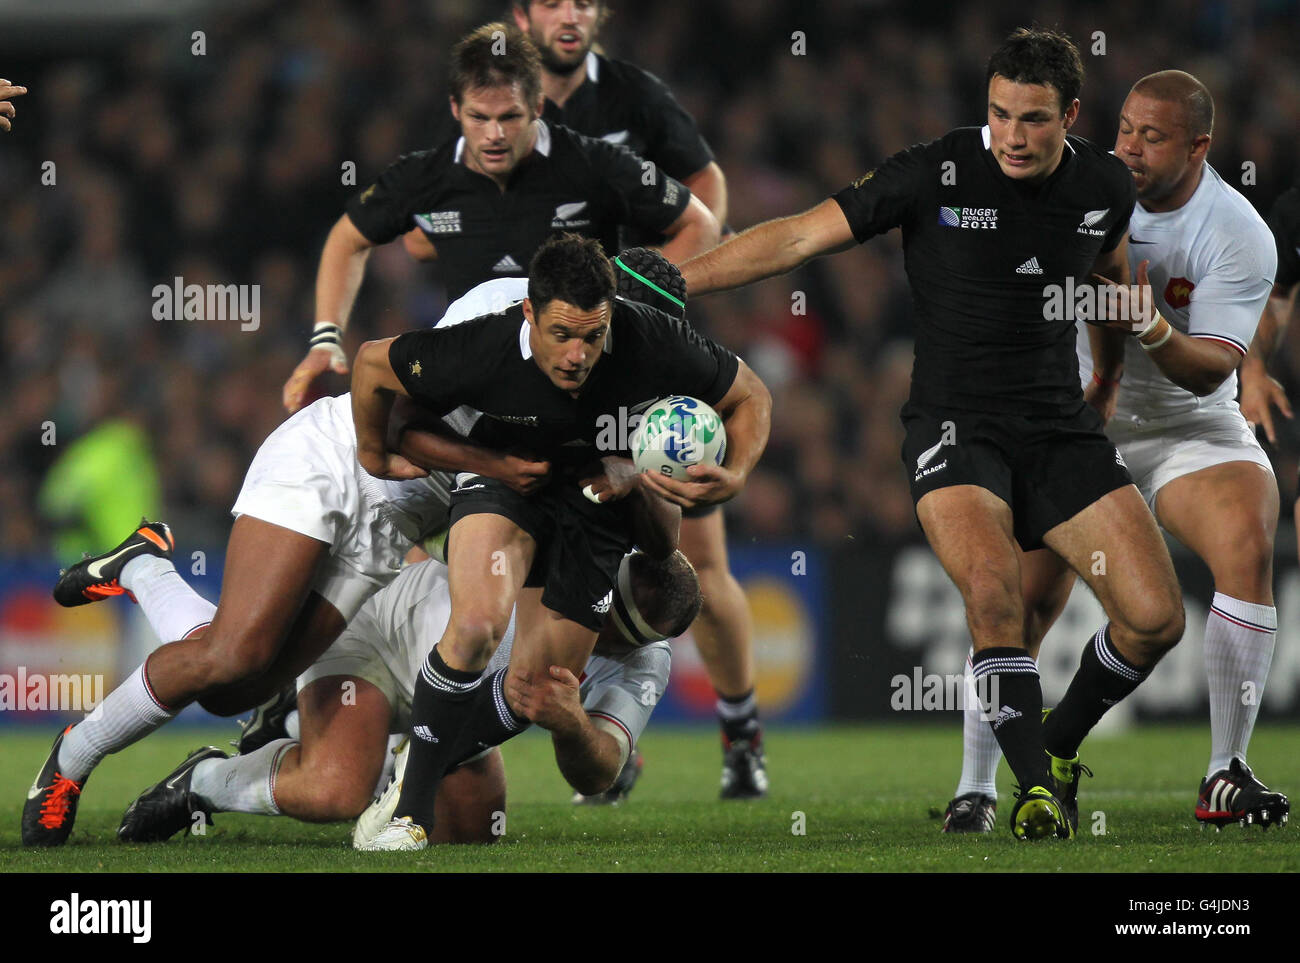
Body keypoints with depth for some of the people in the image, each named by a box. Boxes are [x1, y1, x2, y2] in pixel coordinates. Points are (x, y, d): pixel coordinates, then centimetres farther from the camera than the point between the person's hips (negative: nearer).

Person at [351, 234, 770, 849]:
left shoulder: (655, 346, -30)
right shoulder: (482, 352, -33)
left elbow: (750, 397, -10)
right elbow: (372, 363, -13)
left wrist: (734, 477, -27)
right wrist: (374, 454, 3)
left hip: (597, 500, 2)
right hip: (502, 477, -2)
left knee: (532, 692, 0)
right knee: (476, 626, -29)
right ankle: (411, 806, -13)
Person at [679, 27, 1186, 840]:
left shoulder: (1105, 185, 1)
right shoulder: (936, 176, -11)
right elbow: (798, 238, -9)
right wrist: (663, 283, -12)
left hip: (1062, 429, 4)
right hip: (956, 429, -4)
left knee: (1156, 618, -9)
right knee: (993, 586, -31)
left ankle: (1060, 747, 18)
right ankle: (1037, 787, -19)